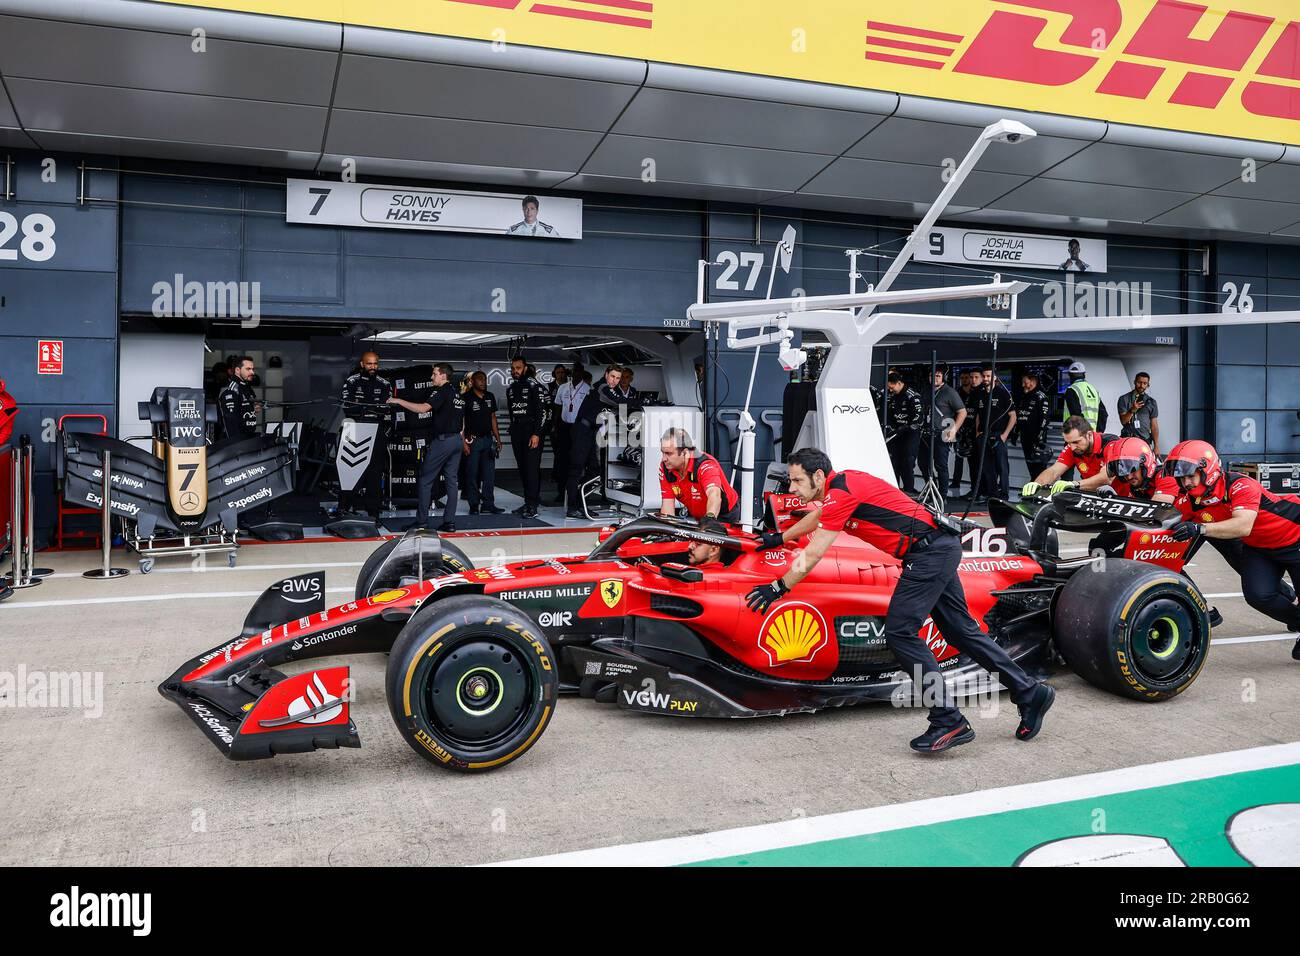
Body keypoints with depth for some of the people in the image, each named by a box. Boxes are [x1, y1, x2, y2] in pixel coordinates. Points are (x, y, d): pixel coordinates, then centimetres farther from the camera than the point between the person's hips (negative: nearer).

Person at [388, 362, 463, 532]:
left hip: (442, 440, -8)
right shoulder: (458, 393, 14)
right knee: (452, 480, 6)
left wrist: (399, 401, -18)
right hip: (457, 440, 8)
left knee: (425, 480, 0)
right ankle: (449, 521, 5)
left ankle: (421, 520, 1)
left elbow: (422, 408, -25)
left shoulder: (442, 391, -12)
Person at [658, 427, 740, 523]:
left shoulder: (706, 465, -29)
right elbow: (668, 503, -11)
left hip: (725, 516, -5)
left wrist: (710, 517, -67)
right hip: (695, 516, 5)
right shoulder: (665, 468, -12)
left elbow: (714, 494, -48)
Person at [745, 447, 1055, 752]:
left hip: (929, 552, -10)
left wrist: (777, 588, -1)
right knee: (961, 630, 14)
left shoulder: (841, 492, -15)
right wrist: (779, 537, 48)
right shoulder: (840, 483, 13)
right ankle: (1029, 692, 22)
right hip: (941, 547, 10)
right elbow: (816, 516, 37)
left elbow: (811, 557, -12)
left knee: (900, 632, -12)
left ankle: (950, 722, -10)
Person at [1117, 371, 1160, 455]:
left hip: (1145, 441, 2)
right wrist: (1132, 410, -23)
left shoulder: (1151, 402, 13)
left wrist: (1156, 446, 3)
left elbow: (1154, 426, 10)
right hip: (1128, 440, -2)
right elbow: (1123, 421, -3)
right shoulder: (1124, 399, 6)